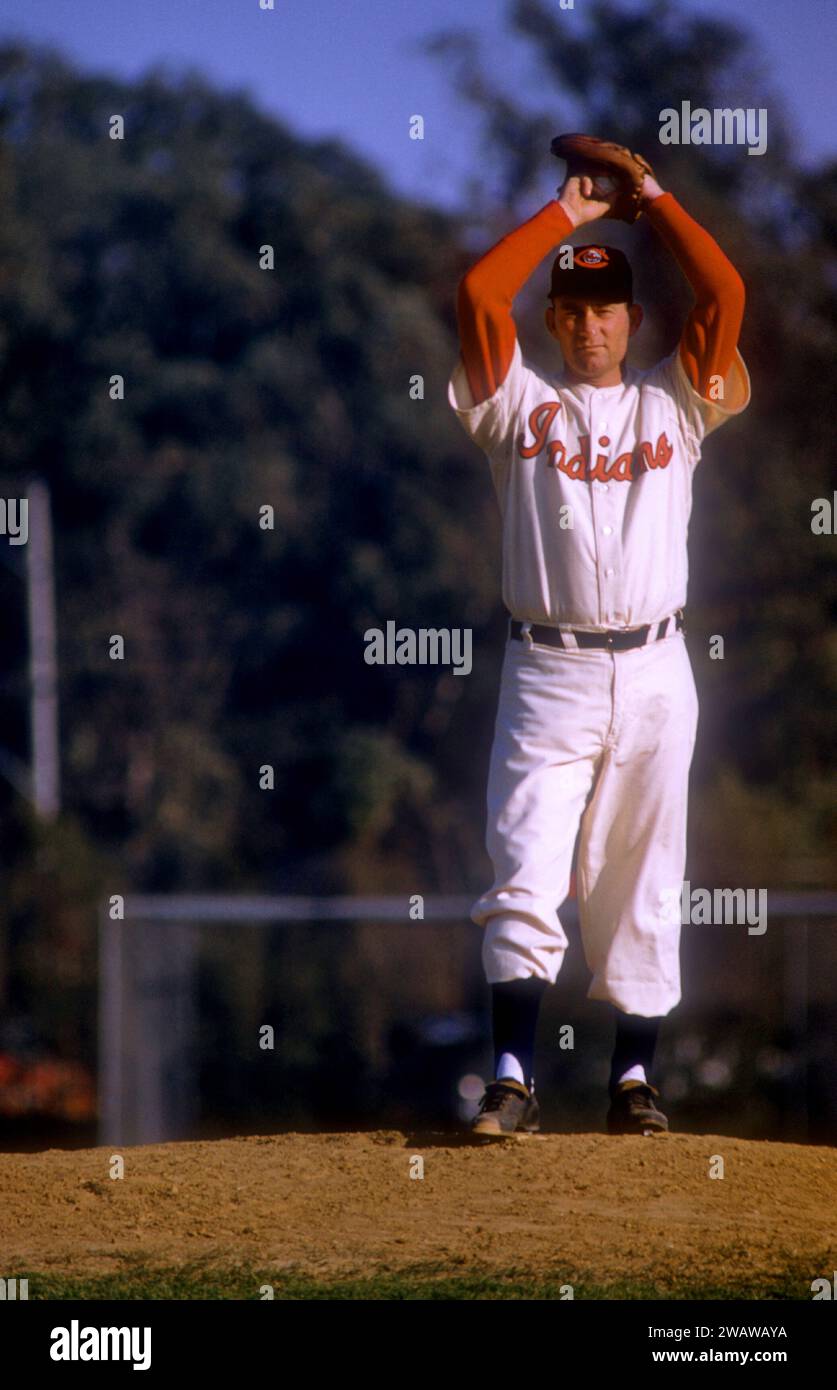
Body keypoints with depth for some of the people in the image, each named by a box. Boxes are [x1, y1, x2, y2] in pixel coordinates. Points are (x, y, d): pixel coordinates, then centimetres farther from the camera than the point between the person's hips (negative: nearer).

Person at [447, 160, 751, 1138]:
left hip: (652, 673, 1)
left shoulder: (672, 405, 13)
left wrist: (652, 199, 10)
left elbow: (724, 293, 2)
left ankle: (634, 1075, 10)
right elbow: (478, 291, -3)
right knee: (525, 879, -10)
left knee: (641, 888, 4)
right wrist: (566, 213, 6)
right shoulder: (518, 404, 10)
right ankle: (513, 1076, -12)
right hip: (548, 676, -1)